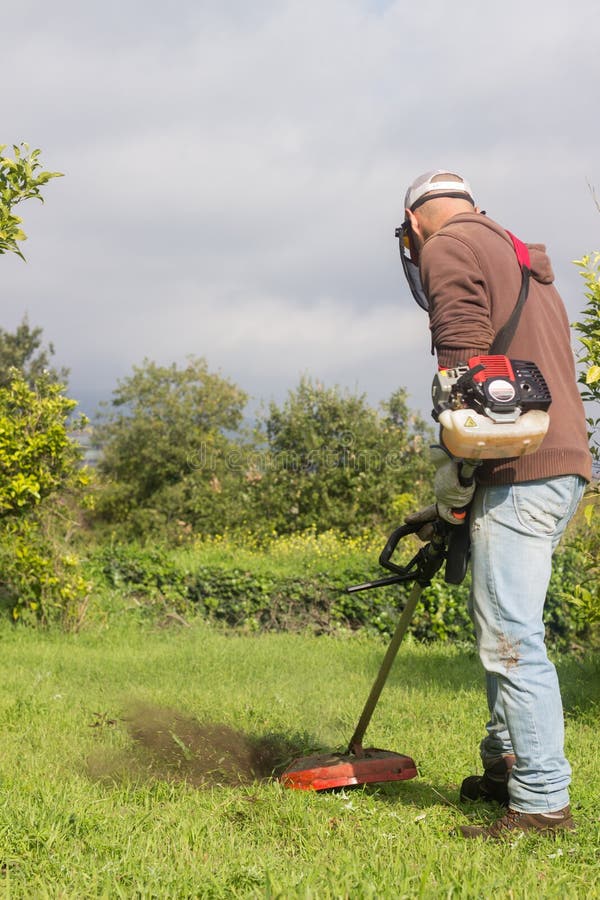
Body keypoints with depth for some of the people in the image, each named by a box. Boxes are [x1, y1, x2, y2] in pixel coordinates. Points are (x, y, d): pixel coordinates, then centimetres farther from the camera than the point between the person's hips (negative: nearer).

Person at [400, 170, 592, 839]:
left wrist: (456, 465, -10)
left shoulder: (448, 248, -1)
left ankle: (543, 802, -7)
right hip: (565, 464, 10)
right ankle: (506, 765, 28)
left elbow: (466, 359, -16)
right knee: (496, 617, 21)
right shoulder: (523, 264, 27)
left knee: (511, 640, -9)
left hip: (519, 473, -10)